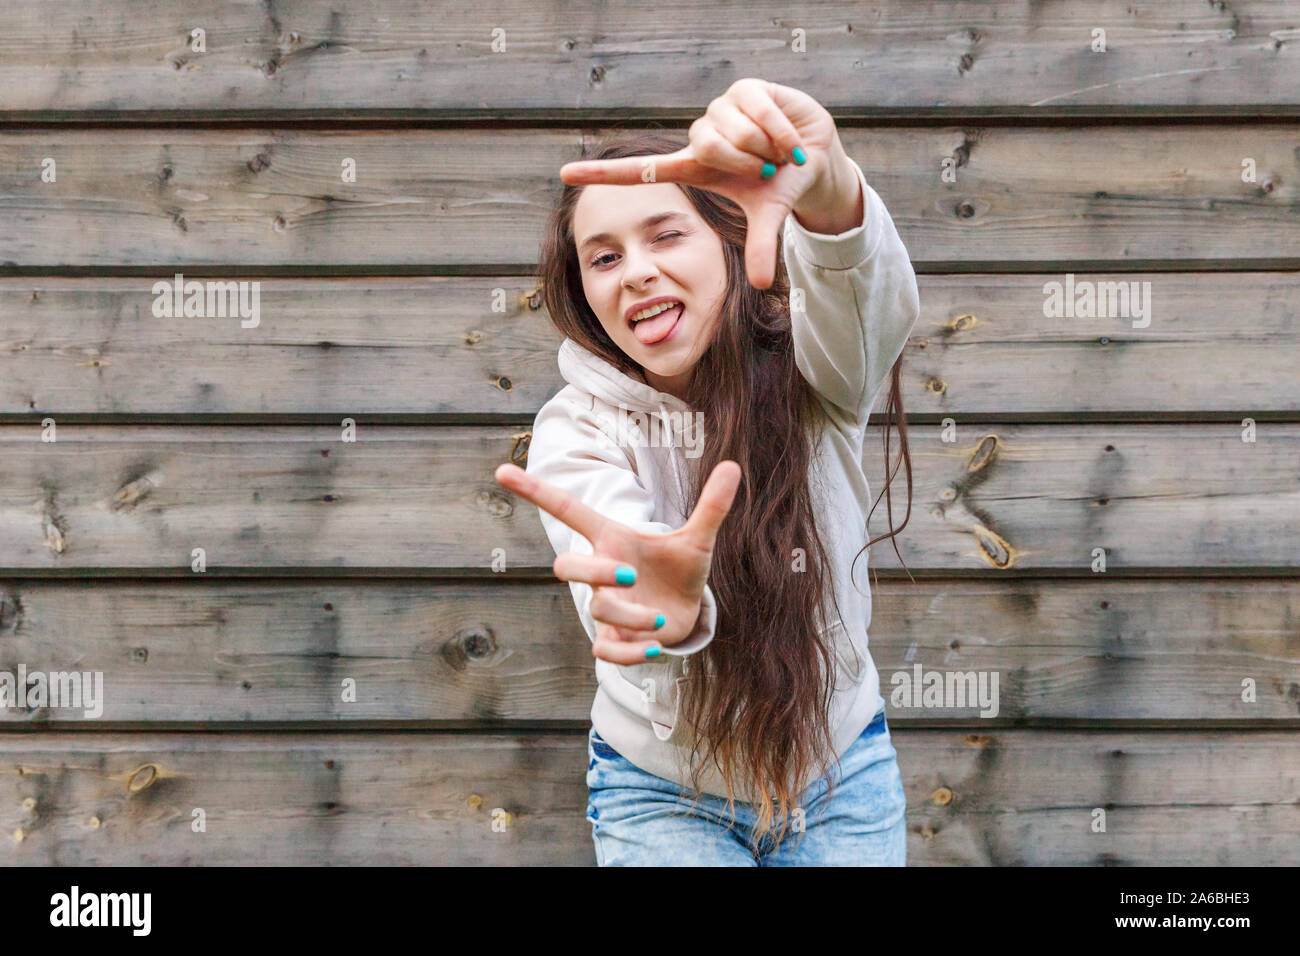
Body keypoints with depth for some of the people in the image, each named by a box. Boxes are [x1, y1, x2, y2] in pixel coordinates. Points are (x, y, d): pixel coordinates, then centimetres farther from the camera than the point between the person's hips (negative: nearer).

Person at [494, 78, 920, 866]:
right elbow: (612, 558, -34)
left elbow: (879, 304, -37)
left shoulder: (808, 369, -13)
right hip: (664, 794, -1)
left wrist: (828, 190, -58)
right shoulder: (578, 429, -14)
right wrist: (660, 606, -58)